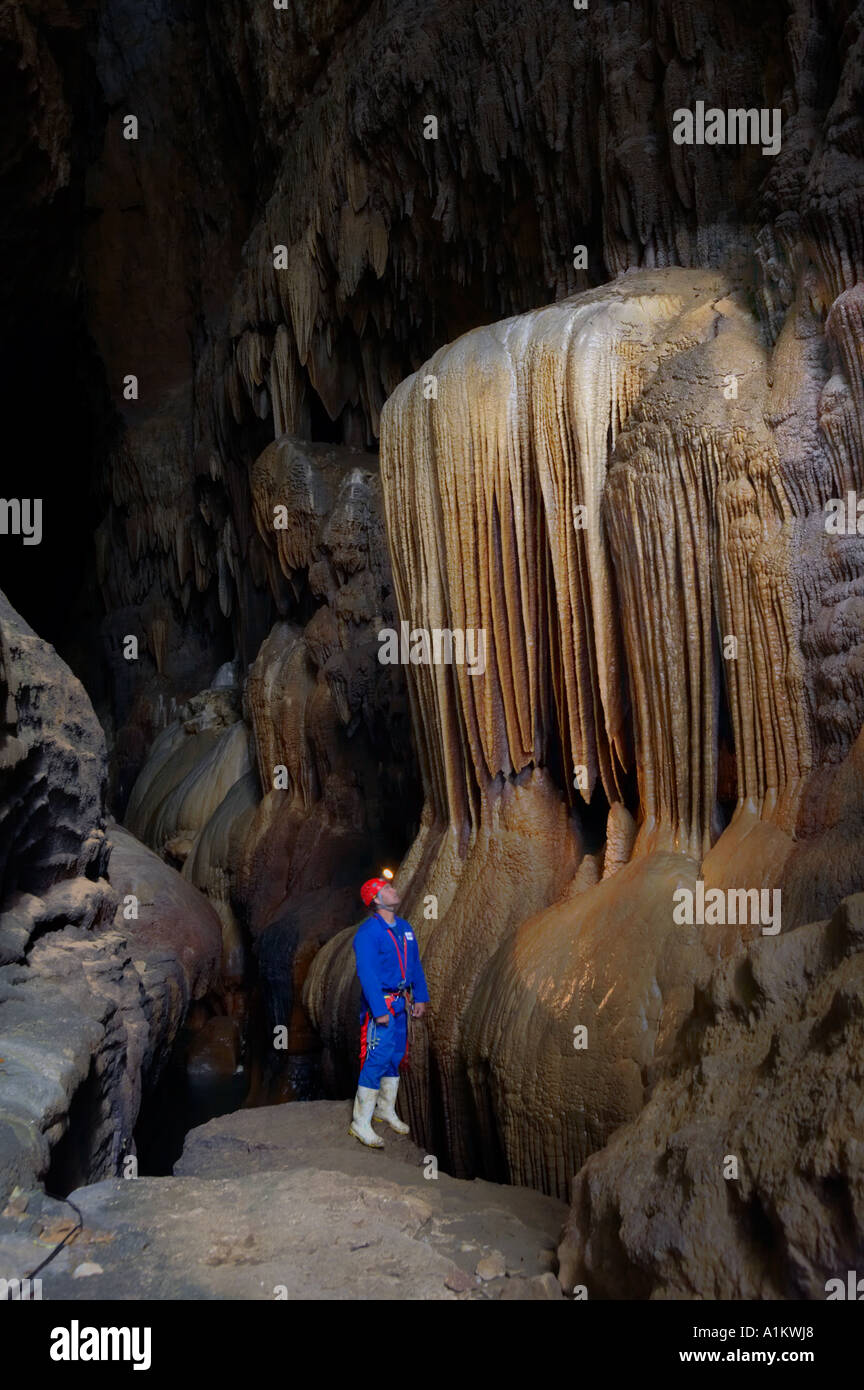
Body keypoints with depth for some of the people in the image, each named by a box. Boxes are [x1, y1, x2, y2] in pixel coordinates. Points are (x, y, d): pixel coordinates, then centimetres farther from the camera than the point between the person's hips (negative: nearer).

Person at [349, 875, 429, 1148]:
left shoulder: (404, 927, 9)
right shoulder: (367, 932, -16)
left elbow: (415, 964, 16)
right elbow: (367, 973, -21)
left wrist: (420, 997, 11)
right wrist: (379, 1010, -23)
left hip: (401, 1003, 8)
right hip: (380, 1004, -8)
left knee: (396, 1056, 16)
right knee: (376, 1060, -8)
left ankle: (386, 1109, 33)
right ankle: (361, 1123, -1)